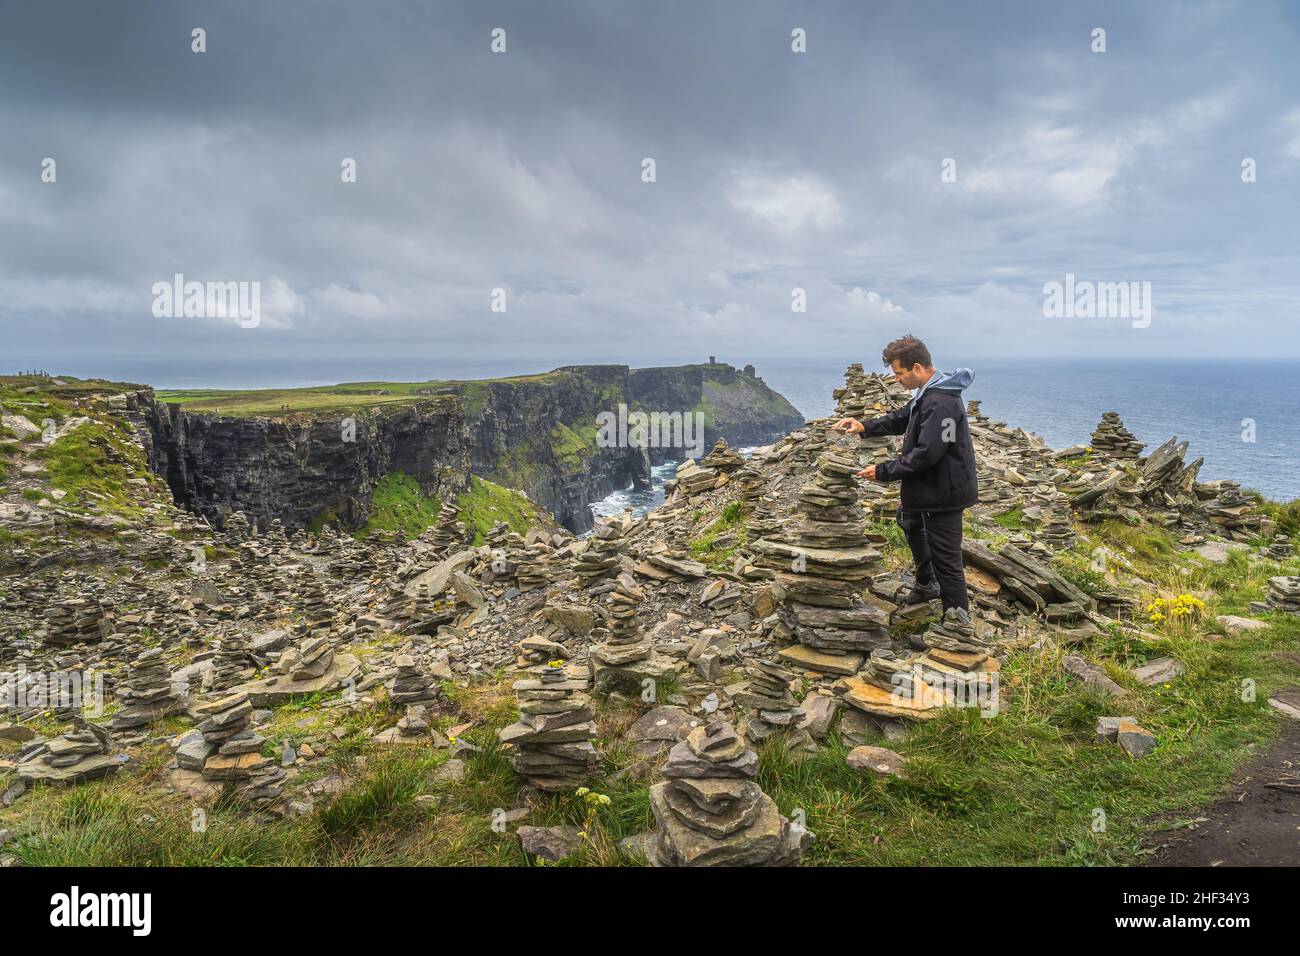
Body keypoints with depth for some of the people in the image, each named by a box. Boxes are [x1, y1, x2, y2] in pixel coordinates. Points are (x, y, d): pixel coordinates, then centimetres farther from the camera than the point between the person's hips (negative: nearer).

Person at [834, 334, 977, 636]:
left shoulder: (940, 402, -28)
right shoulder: (928, 393, 6)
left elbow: (926, 454, -30)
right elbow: (901, 418, 17)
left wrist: (883, 472, -22)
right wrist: (865, 427, 2)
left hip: (944, 491, -11)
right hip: (930, 487, 11)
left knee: (946, 561, -5)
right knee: (910, 521, 32)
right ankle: (927, 584, 49)